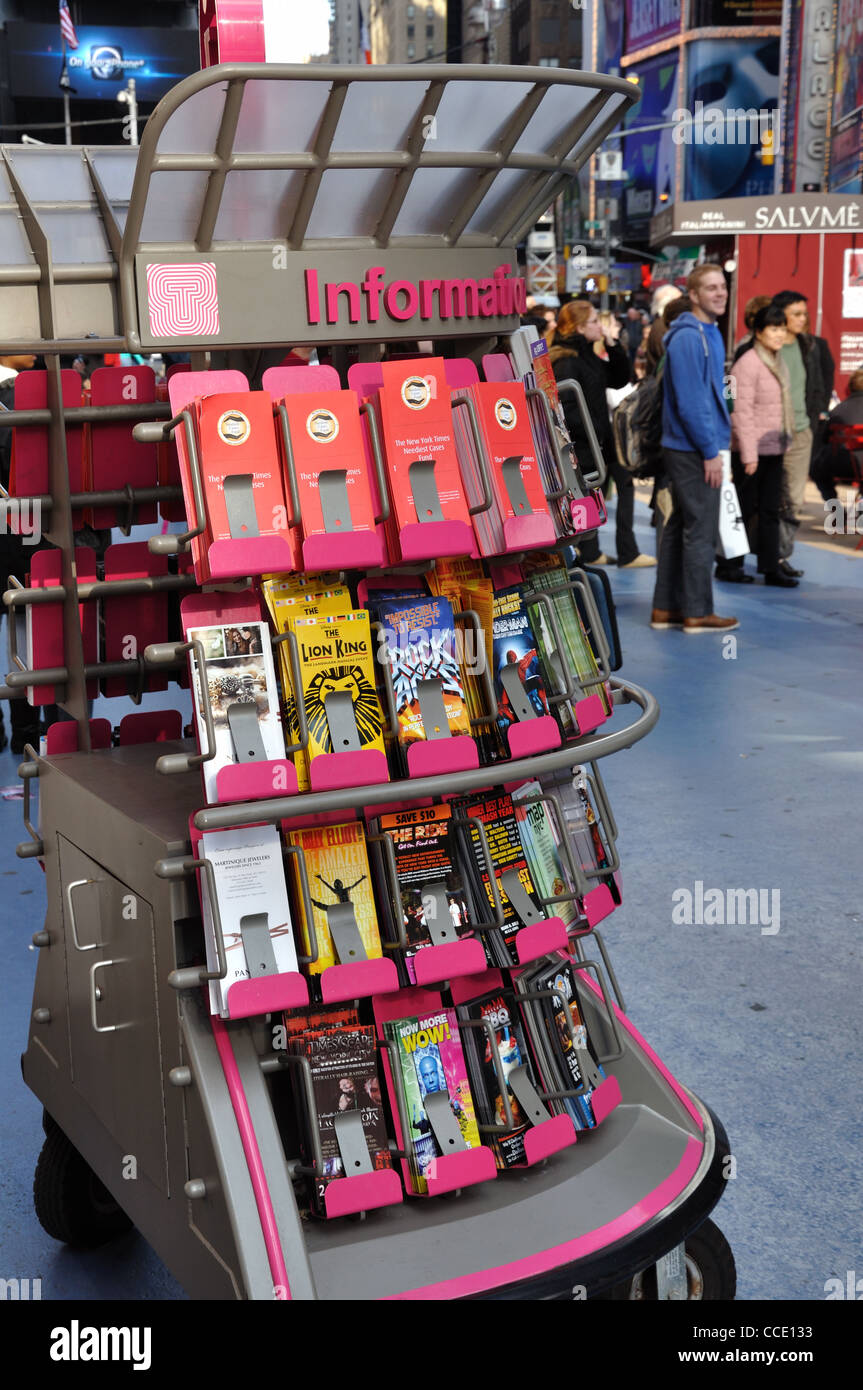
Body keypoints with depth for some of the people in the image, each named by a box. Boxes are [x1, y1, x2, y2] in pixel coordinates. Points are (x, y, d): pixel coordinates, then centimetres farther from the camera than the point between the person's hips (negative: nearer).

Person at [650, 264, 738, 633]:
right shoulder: (688, 337, -16)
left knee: (680, 528, 13)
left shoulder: (710, 334, 15)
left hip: (688, 449, 10)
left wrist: (716, 442, 15)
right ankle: (697, 613, 6)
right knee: (700, 531, -3)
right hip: (694, 450, -10)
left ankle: (666, 609, 20)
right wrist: (710, 451, -19)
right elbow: (689, 401, -21)